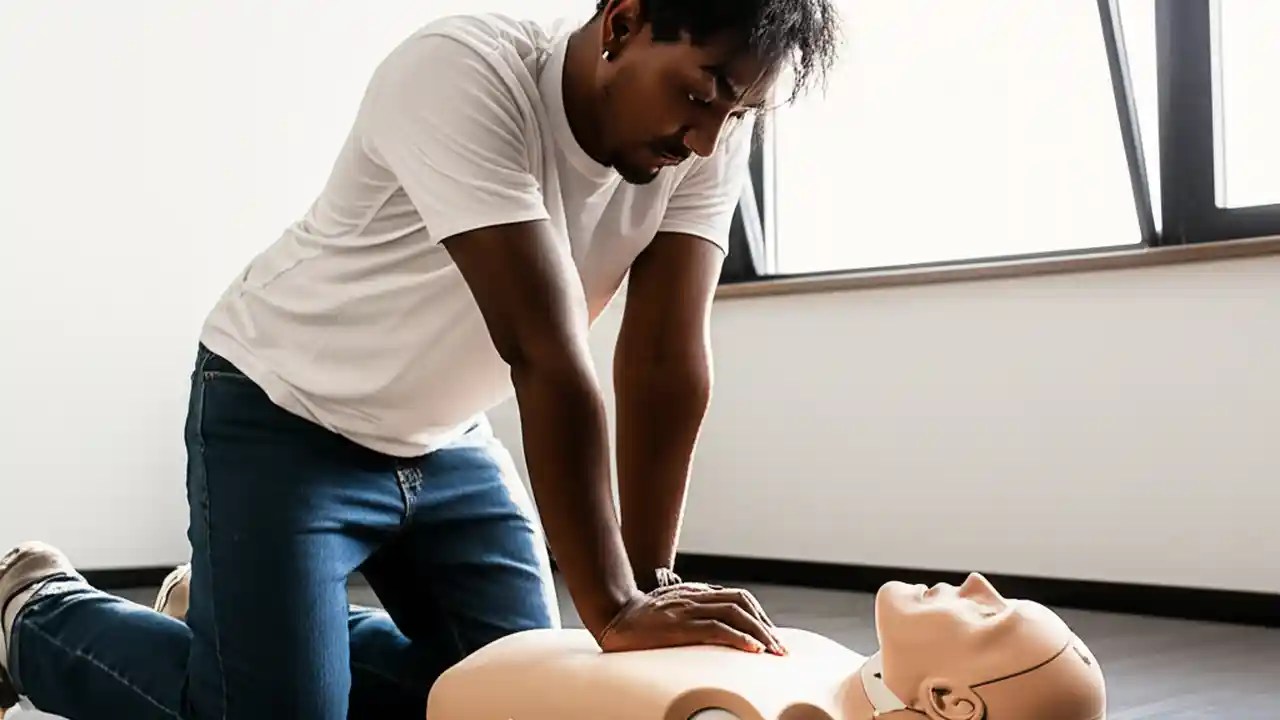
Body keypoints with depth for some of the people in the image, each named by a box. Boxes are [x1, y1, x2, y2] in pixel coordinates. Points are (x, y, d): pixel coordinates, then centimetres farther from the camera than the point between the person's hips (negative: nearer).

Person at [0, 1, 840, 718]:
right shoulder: (464, 75, -33)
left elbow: (668, 361, -18)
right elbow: (546, 358, -38)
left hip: (447, 435, 7)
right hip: (282, 417, -6)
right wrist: (613, 609, -39)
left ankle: (245, 620, 26)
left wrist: (651, 584, -24)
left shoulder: (710, 128, -14)